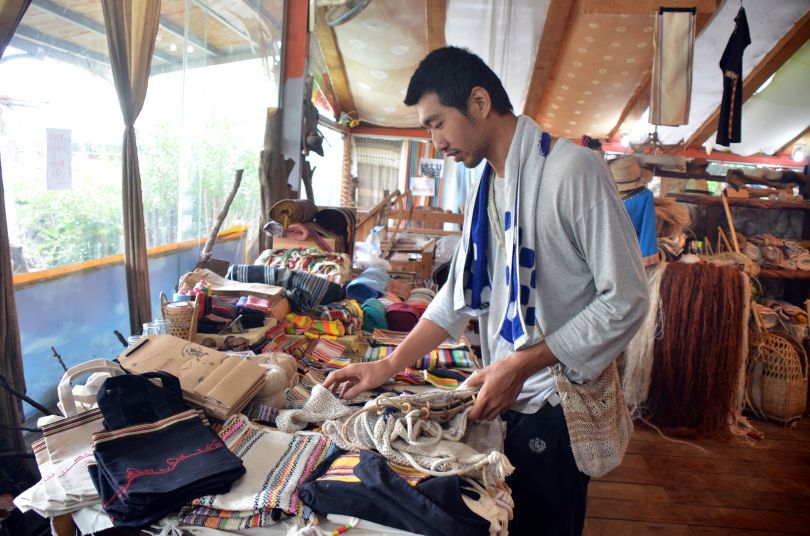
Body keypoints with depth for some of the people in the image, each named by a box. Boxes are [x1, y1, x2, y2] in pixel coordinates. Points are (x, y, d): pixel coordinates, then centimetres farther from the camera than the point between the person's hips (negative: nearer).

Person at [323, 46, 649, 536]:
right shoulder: (487, 185, 9)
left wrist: (522, 365, -21)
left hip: (555, 407, -7)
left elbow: (626, 301, -17)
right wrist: (388, 367, 5)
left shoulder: (574, 170, -17)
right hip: (504, 398, 7)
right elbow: (461, 294, 12)